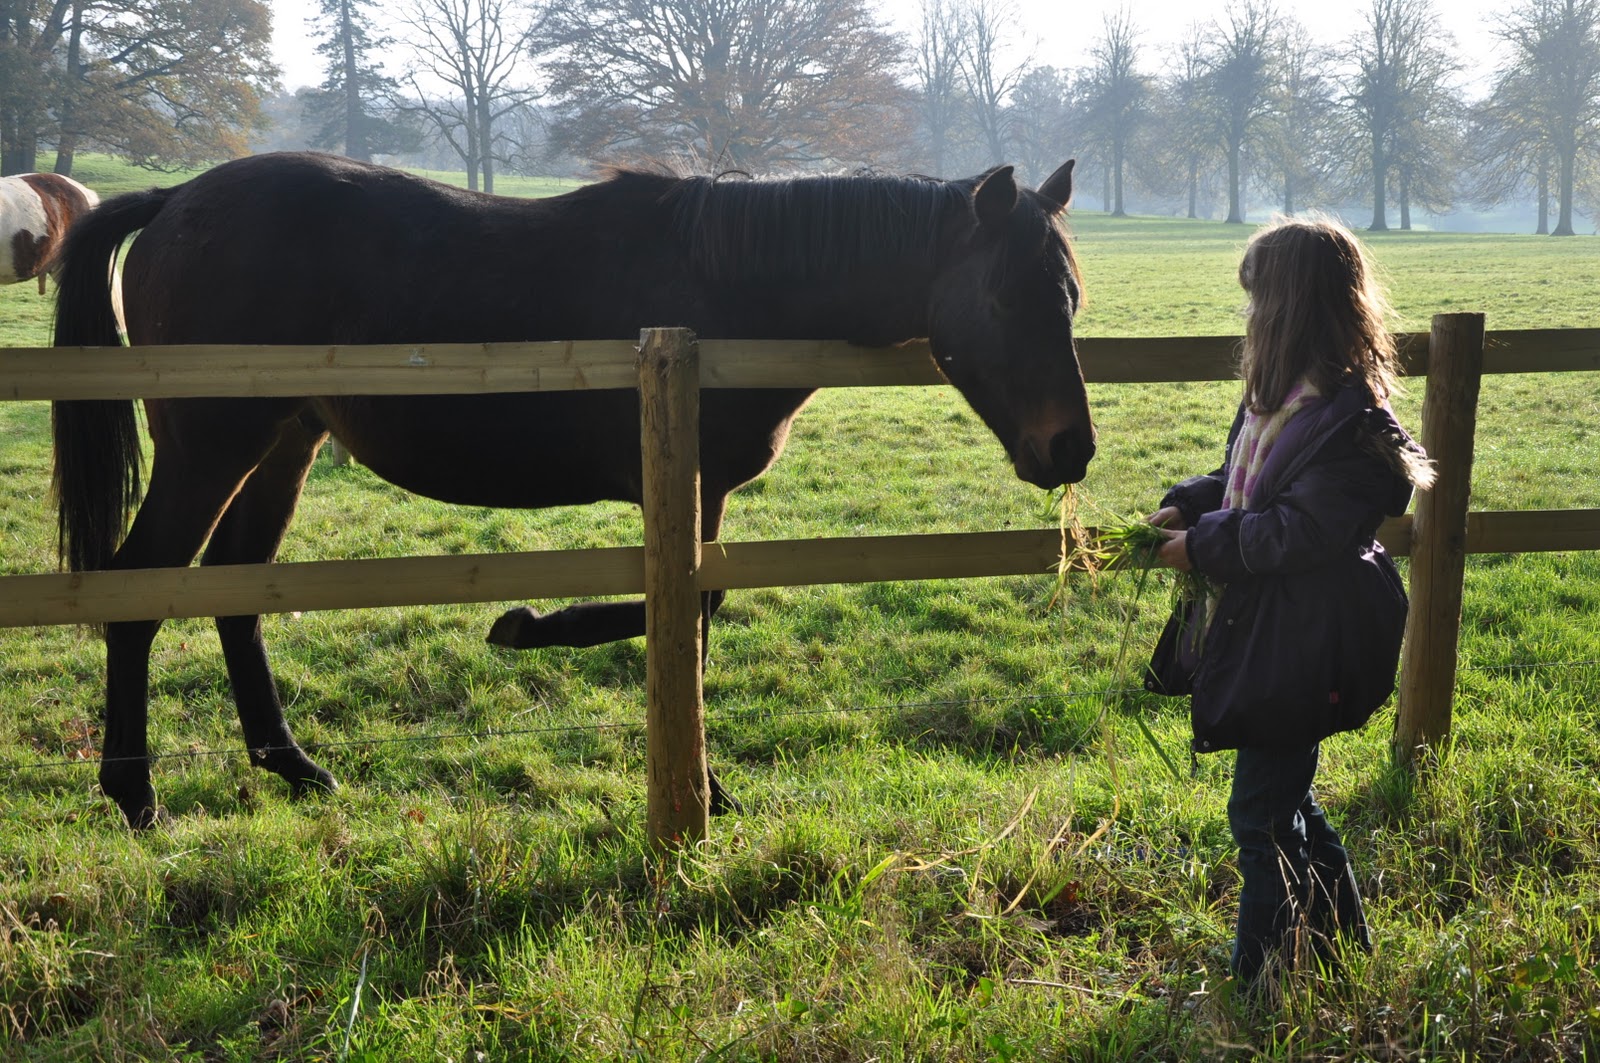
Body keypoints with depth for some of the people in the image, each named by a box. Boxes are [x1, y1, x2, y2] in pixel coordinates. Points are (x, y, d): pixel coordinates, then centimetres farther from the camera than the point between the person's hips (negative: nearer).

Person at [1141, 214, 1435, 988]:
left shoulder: (1347, 417, -22)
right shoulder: (1280, 392, 8)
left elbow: (1301, 531, -25)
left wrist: (1205, 545, -18)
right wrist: (1188, 504, 1)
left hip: (1300, 653, -10)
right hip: (1257, 628, 10)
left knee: (1262, 814, 1)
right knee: (1285, 800, 22)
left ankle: (1261, 978, 17)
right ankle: (1339, 946, 38)